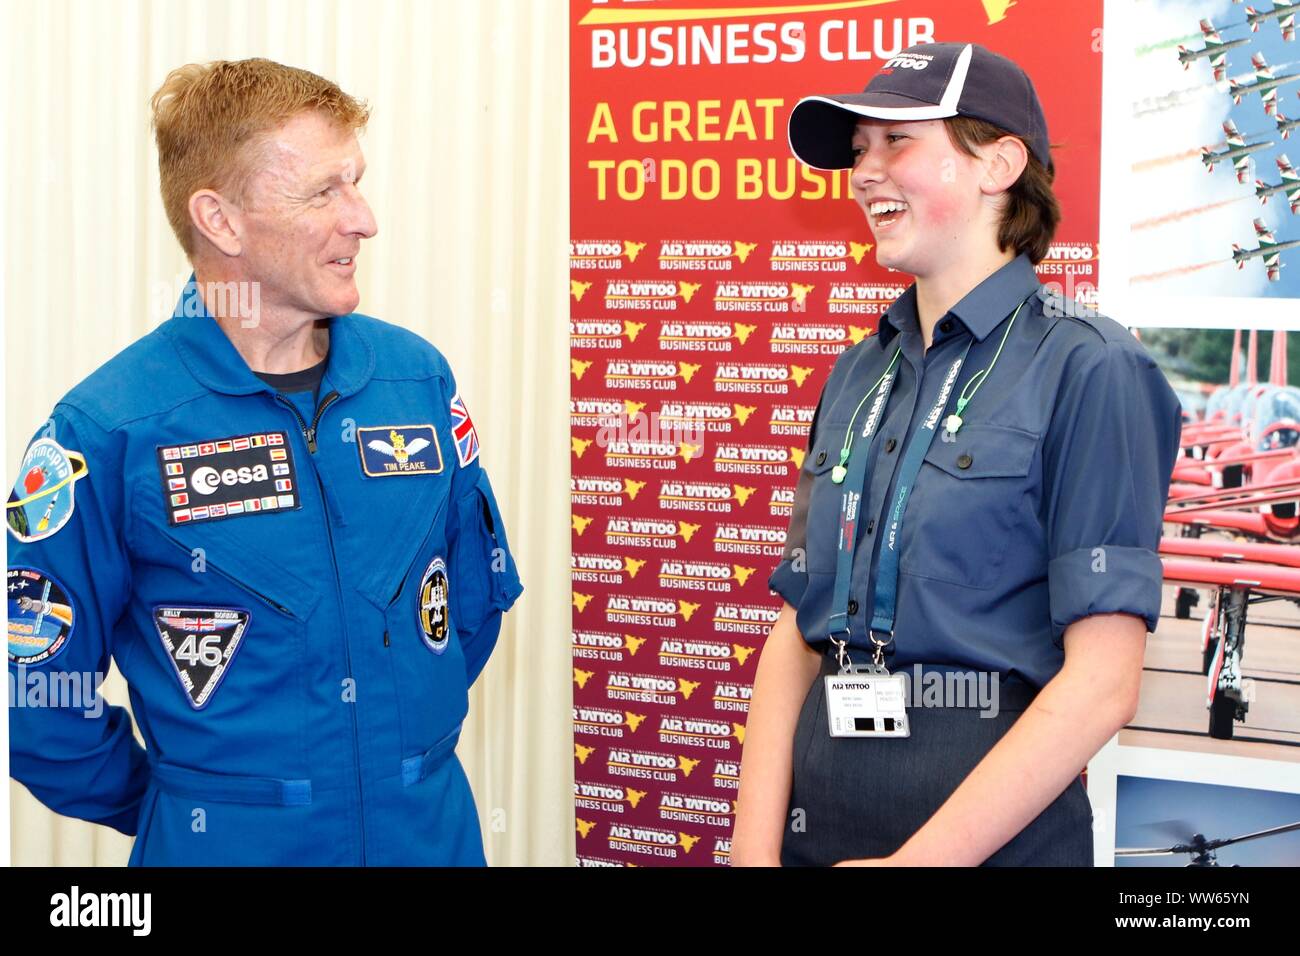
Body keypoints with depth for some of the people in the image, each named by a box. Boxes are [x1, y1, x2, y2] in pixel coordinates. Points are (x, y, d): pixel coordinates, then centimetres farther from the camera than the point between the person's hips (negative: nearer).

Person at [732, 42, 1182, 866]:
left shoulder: (1085, 370, -11)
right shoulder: (859, 376, 7)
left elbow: (1103, 682, -16)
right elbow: (801, 627, 5)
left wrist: (916, 859, -18)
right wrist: (756, 844, -6)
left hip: (989, 834, -5)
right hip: (816, 819, 6)